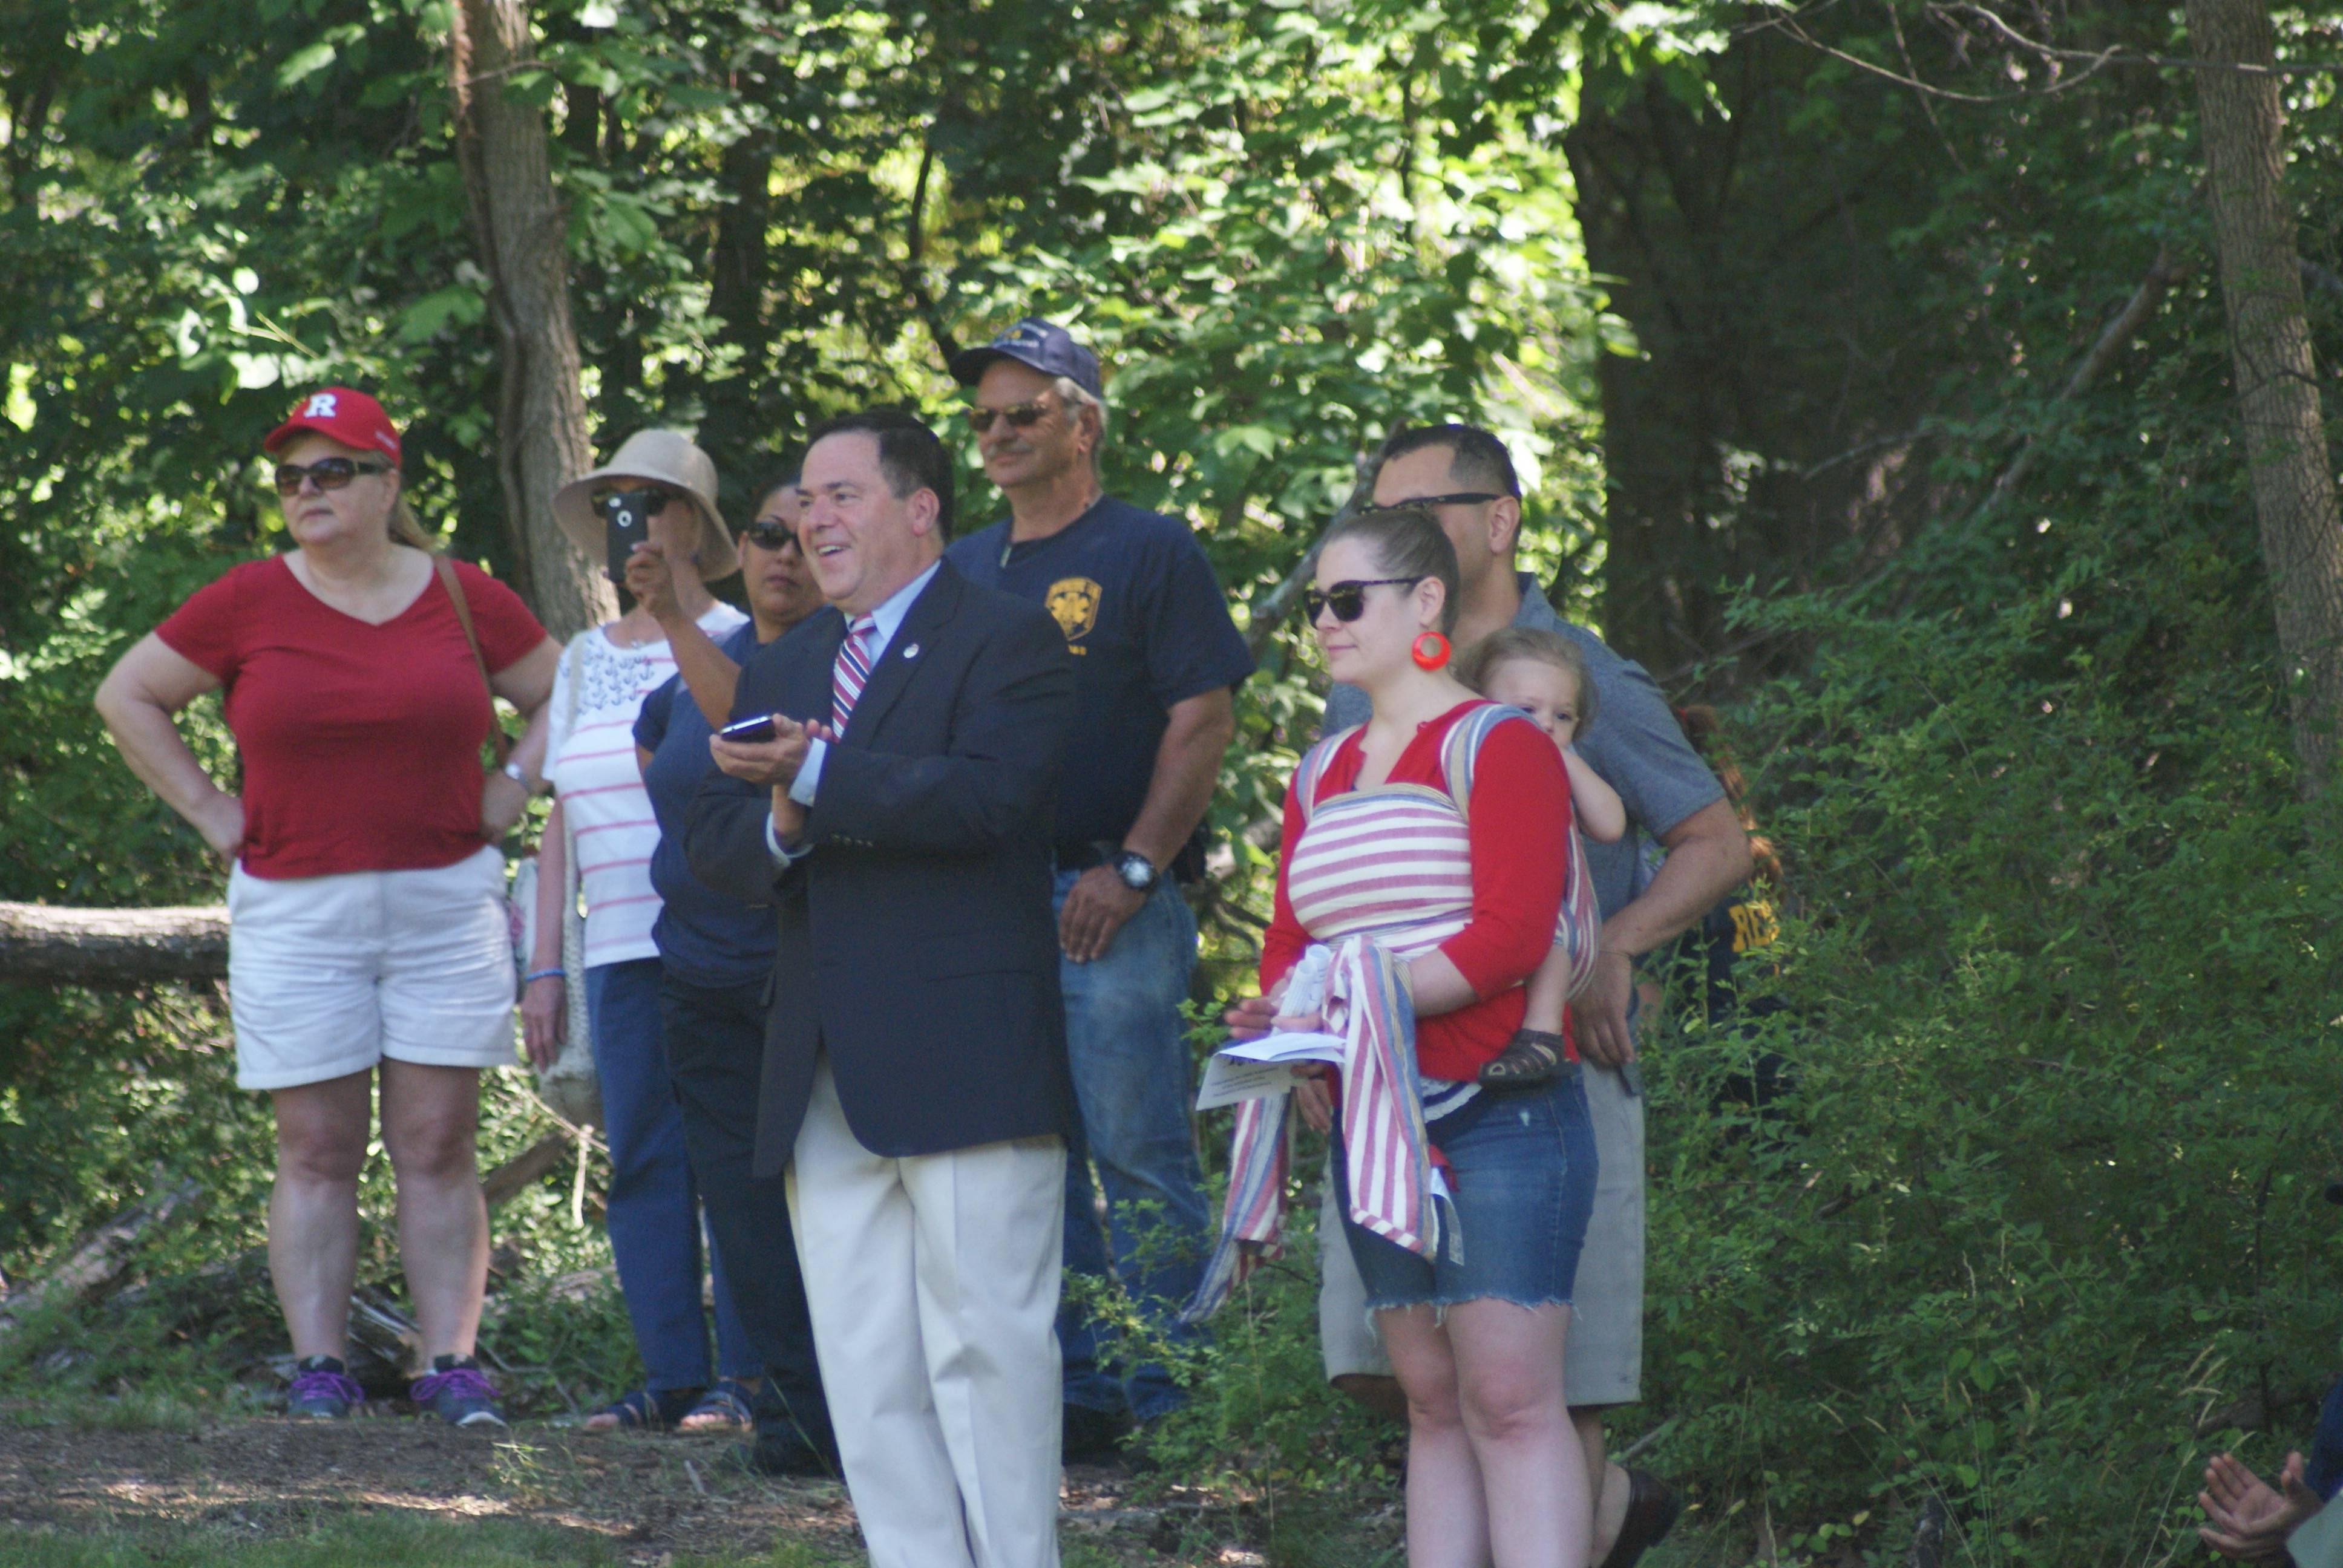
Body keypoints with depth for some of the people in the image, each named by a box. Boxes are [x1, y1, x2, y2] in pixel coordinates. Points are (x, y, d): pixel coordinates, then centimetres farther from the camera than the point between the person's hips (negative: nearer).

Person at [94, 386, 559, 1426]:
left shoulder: (464, 598, 4)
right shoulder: (250, 603, 1)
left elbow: (560, 694, 19)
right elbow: (127, 696, 10)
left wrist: (515, 787, 7)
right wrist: (206, 808, 5)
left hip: (446, 906, 1)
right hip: (296, 910, -1)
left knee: (437, 1147, 0)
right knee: (317, 1151, 1)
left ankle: (453, 1365, 1)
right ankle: (318, 1368, 3)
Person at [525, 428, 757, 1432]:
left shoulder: (735, 643, 1)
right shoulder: (586, 659, 18)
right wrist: (544, 965, 14)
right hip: (618, 948, 6)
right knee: (640, 1161, 2)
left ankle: (744, 1376, -3)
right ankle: (670, 1375, 6)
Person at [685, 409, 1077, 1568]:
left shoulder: (1007, 639, 0)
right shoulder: (781, 669, 21)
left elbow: (986, 795, -16)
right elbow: (713, 844, 13)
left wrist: (817, 777, -17)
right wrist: (781, 825, -10)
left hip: (965, 1066, -7)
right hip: (826, 1077, 7)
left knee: (985, 1342, -7)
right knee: (865, 1372, 5)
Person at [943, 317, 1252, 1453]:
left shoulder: (1149, 552, -1)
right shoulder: (966, 570, 17)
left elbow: (1203, 720, -7)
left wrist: (1133, 871, -15)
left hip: (1109, 908, -6)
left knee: (1138, 1158, -7)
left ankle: (1161, 1394, -4)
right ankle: (1070, 1388, 13)